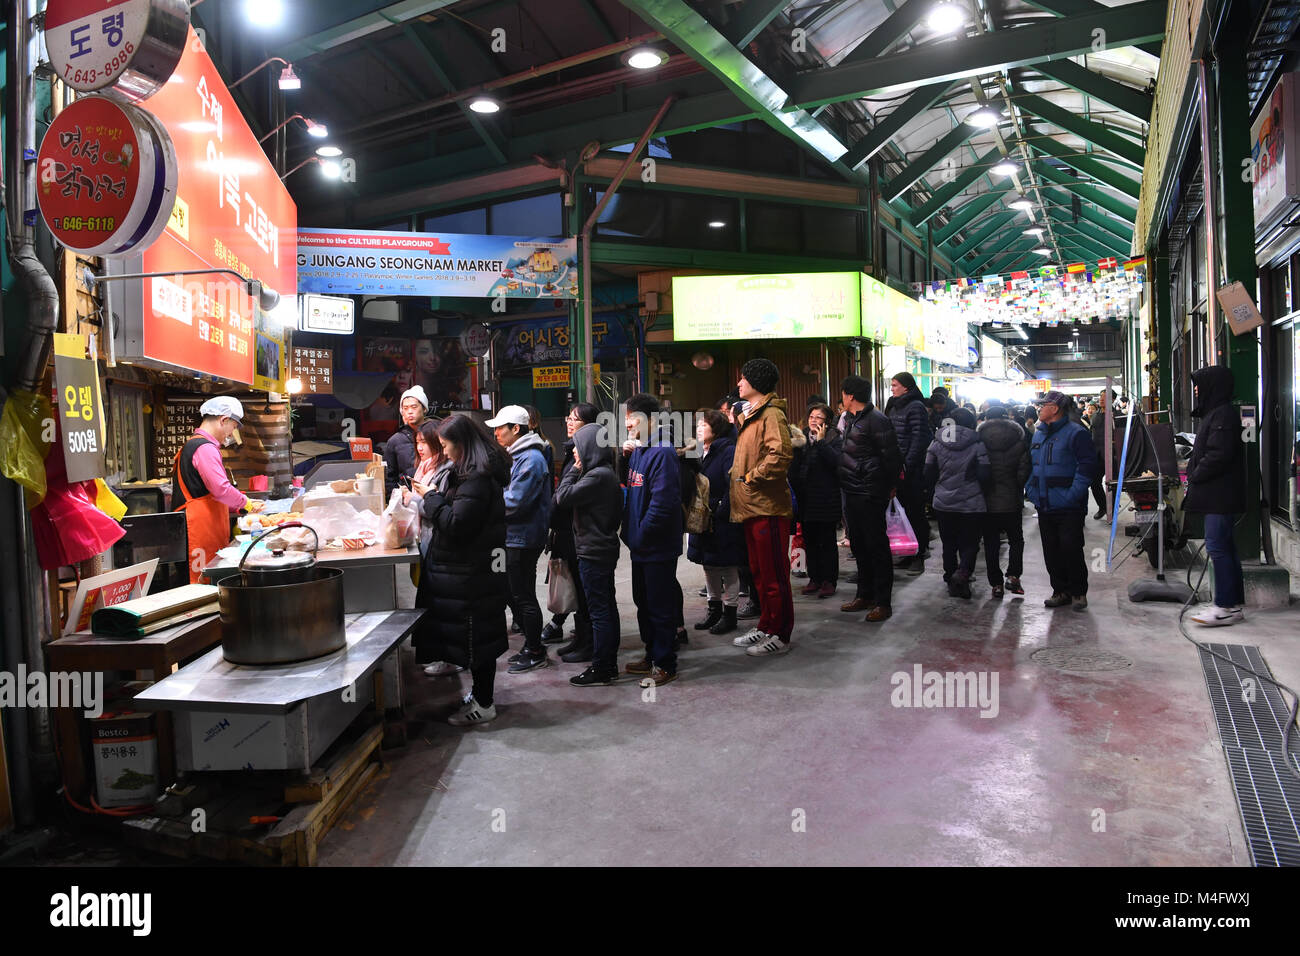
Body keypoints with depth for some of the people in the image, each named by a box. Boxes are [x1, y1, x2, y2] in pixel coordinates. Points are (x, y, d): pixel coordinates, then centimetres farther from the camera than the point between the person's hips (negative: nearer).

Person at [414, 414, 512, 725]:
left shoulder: (477, 478, -21)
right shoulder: (476, 471, 11)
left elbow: (456, 524, -23)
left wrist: (431, 497, -12)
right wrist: (432, 500, 8)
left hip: (471, 574, -10)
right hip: (471, 568, 10)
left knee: (475, 637, 0)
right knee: (478, 635, 18)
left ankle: (484, 704, 11)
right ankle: (481, 692, 31)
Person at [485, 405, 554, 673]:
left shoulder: (531, 459, -18)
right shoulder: (515, 456, 15)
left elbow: (515, 502, -23)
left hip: (523, 538, -10)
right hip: (512, 537, 10)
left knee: (524, 597, -1)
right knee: (513, 595, 17)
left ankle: (536, 653, 11)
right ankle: (531, 645, 29)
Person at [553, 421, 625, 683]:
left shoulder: (598, 476, -19)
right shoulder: (605, 473, 12)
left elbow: (563, 497, -16)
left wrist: (574, 470, -8)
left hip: (593, 553, -10)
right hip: (604, 550, 10)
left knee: (598, 610, -3)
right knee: (607, 607, 14)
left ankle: (600, 669, 4)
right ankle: (609, 664, 24)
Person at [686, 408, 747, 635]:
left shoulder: (728, 452, -13)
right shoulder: (700, 454, 12)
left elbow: (734, 489, -20)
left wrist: (717, 514, -19)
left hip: (724, 523, -8)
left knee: (728, 569, 3)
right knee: (709, 567, 16)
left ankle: (729, 613, 13)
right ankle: (714, 608, 29)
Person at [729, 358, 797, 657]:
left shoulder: (771, 414, -14)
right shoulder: (751, 415, 18)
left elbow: (780, 454, -27)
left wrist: (751, 477, -20)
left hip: (768, 507, -10)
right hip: (751, 507, 10)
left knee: (774, 573, -1)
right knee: (759, 572, 18)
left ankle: (779, 635, 8)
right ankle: (765, 626, 29)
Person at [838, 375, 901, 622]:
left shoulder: (876, 420, -14)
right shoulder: (850, 420, 15)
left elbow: (891, 455, -14)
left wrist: (890, 486, -10)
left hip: (870, 494, -10)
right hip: (851, 491, 10)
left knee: (876, 546, -3)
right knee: (859, 545, 15)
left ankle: (883, 603, 3)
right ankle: (865, 596, 26)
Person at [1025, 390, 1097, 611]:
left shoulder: (1075, 433, -9)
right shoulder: (1038, 434, 15)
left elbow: (1087, 465, -15)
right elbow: (1030, 465, 24)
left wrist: (1073, 494, -20)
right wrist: (1031, 489, 11)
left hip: (1068, 507, -7)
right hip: (1044, 506, 7)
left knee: (1071, 549, -5)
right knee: (1051, 551, 9)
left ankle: (1078, 592, 10)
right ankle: (1060, 591, 19)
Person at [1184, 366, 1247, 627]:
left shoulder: (1223, 414, -15)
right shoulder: (1214, 412, 18)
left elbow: (1218, 455, -22)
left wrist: (1195, 475, -11)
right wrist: (1194, 472, 8)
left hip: (1221, 495, -11)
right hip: (1216, 496, 11)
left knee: (1217, 546, -9)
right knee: (1225, 547, 13)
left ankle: (1226, 607, -5)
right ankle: (1234, 605, 19)